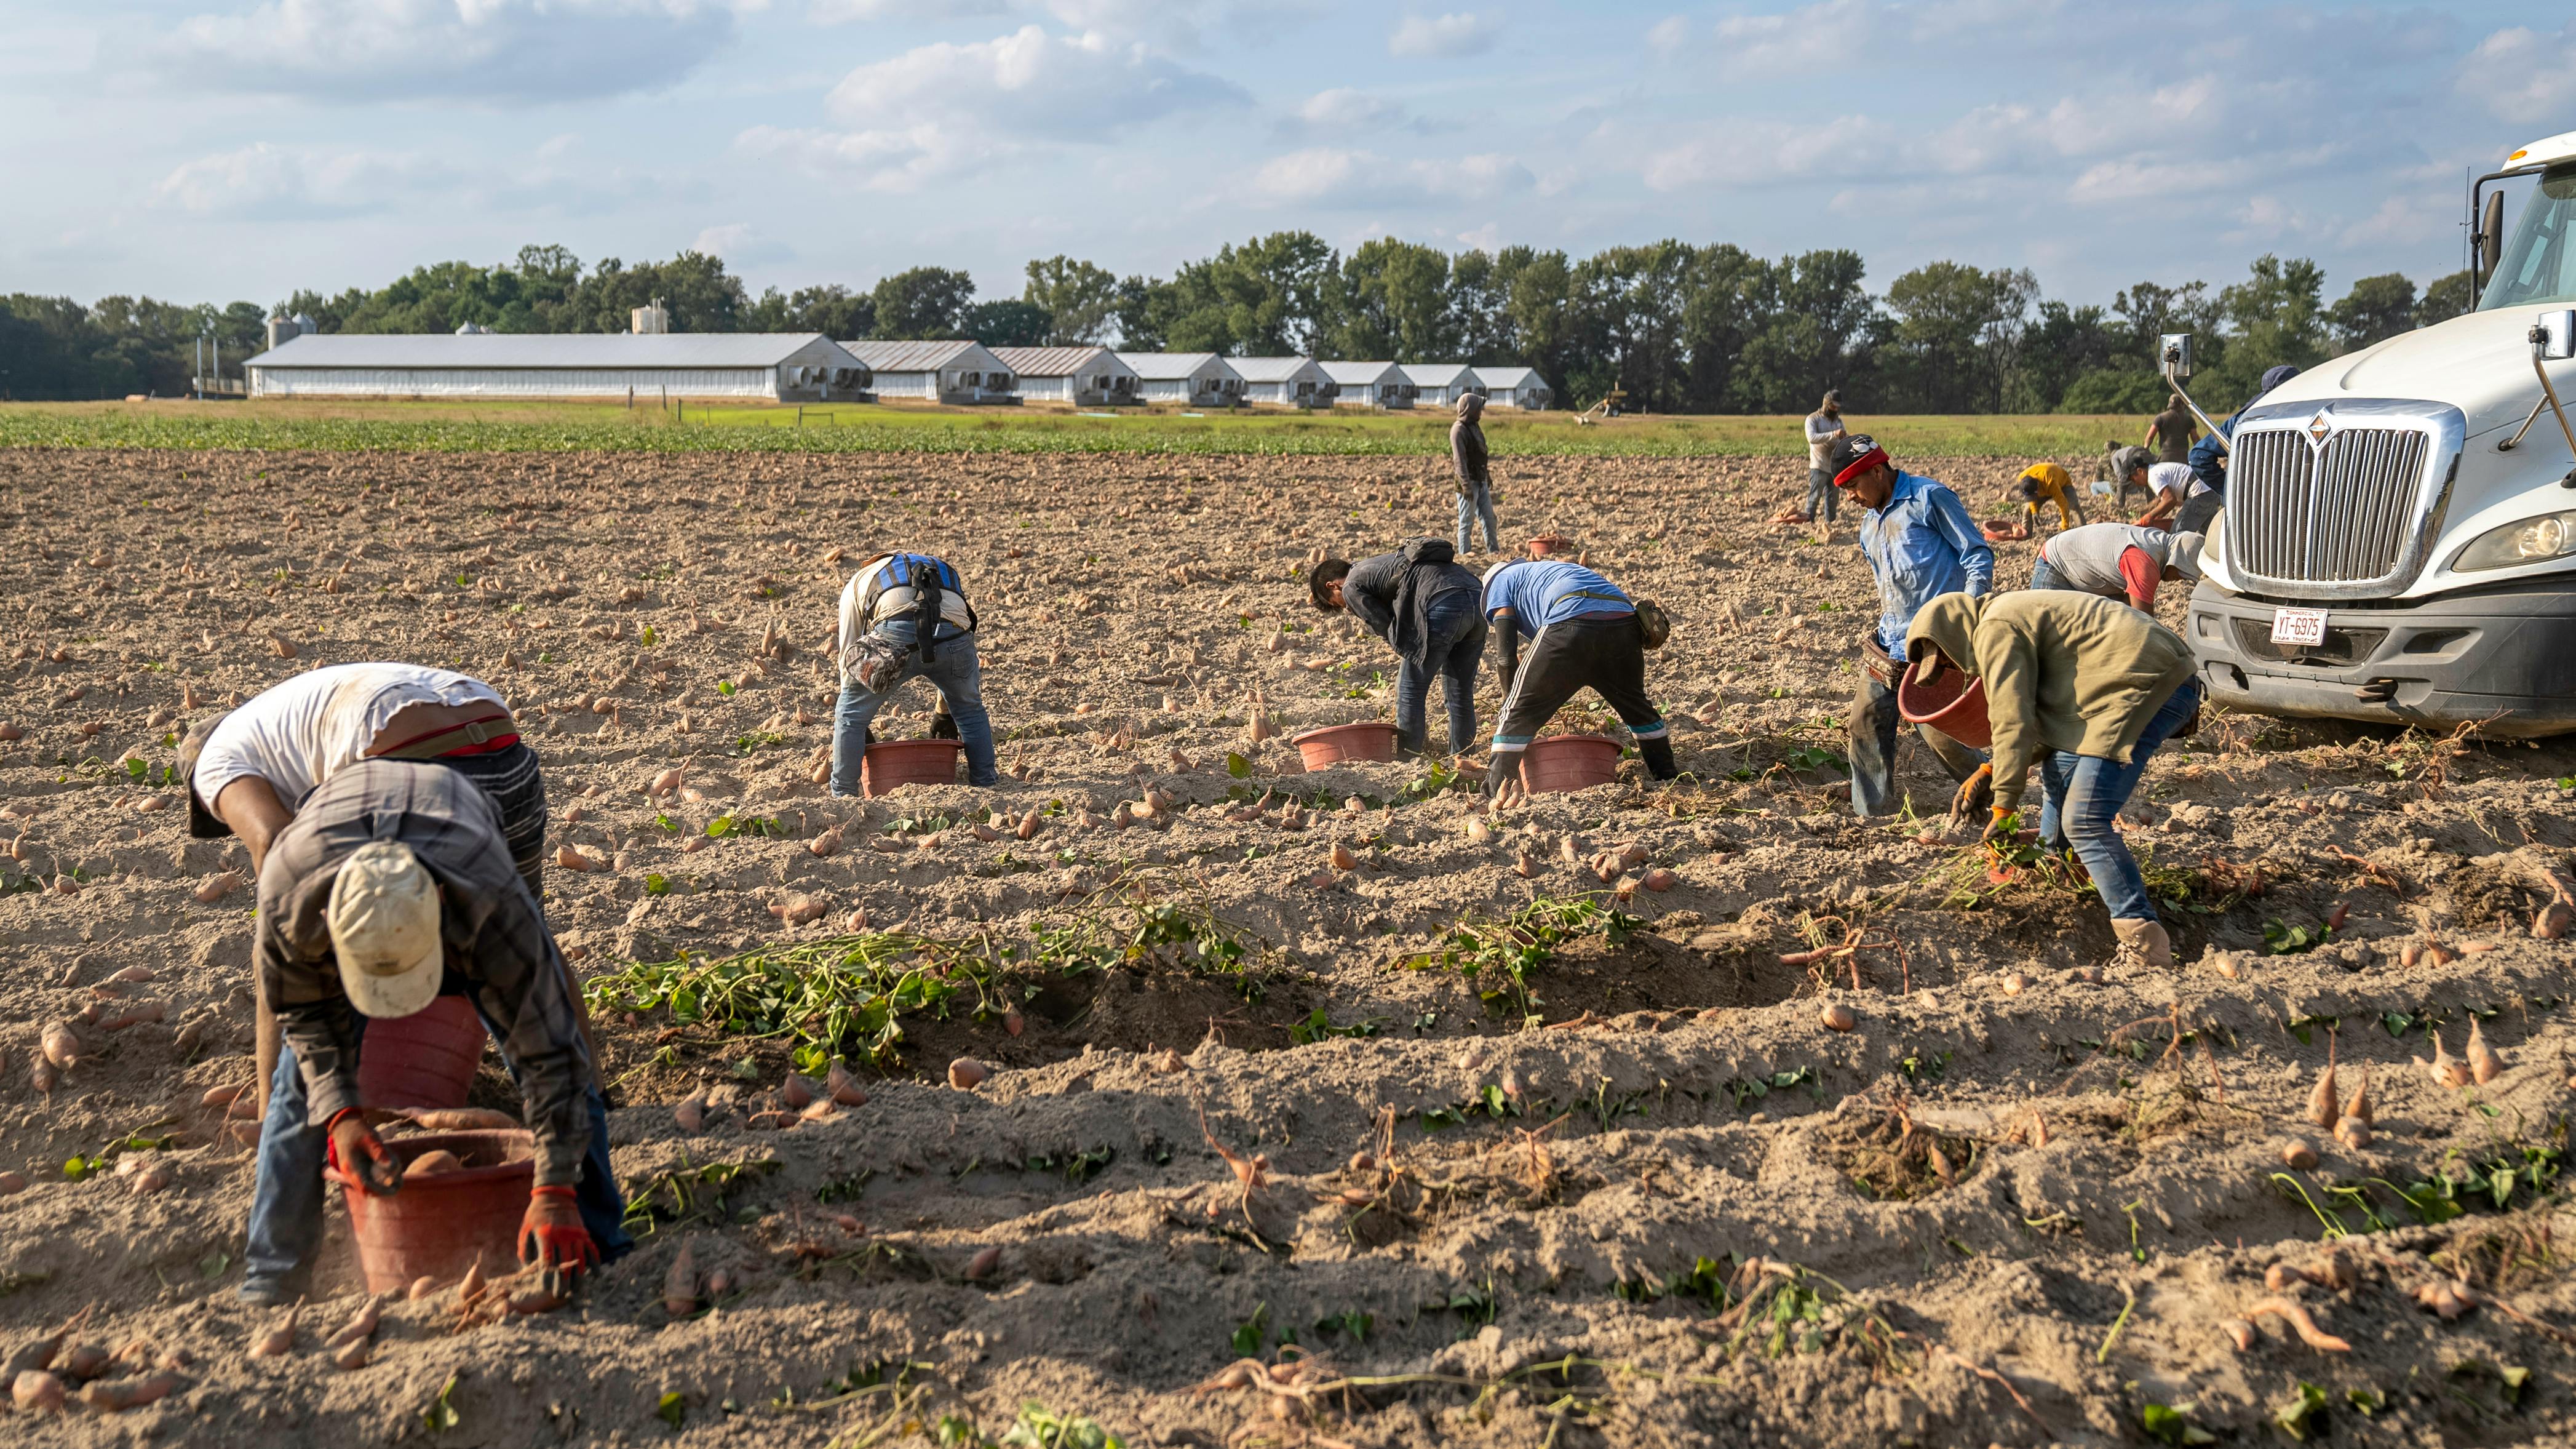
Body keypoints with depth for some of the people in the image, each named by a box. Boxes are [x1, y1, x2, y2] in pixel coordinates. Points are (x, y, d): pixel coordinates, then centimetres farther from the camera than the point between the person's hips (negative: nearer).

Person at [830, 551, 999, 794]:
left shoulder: (857, 583, 37)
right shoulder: (948, 574, 45)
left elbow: (850, 656, 32)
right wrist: (944, 714, 55)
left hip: (897, 637, -3)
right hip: (954, 635, 3)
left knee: (850, 716, 18)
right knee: (971, 713, 31)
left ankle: (843, 798, 20)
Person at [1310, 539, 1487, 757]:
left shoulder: (1352, 587, 10)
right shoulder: (1378, 566, 35)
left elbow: (1385, 627, 6)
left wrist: (1412, 655, 22)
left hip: (1444, 606, -8)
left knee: (1410, 691, 6)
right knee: (1461, 696, 17)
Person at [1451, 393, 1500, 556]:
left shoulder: (1475, 427, 13)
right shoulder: (1459, 429, -15)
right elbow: (1459, 460, -21)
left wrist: (1488, 476, 23)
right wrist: (1466, 486, -25)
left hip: (1481, 482, 9)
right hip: (1469, 483, -9)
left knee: (1489, 518, 12)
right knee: (1467, 522, -2)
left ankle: (1494, 551, 20)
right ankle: (1465, 554, 5)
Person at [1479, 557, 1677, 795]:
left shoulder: (1499, 582, 27)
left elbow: (1508, 657, 15)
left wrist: (1509, 703, 24)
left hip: (1571, 623, -6)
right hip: (1624, 621, 6)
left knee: (1520, 711, 6)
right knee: (1635, 704, 28)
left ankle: (1495, 793, 4)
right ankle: (1668, 775, 37)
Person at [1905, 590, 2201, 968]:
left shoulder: (1995, 630, -5)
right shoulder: (2018, 615, 26)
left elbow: (2013, 722, -11)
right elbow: (2043, 718, 24)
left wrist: (2004, 808, -6)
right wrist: (1989, 773, 15)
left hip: (2147, 683, -11)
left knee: (2084, 821, -16)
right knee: (2058, 770, 27)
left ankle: (2146, 946, -21)